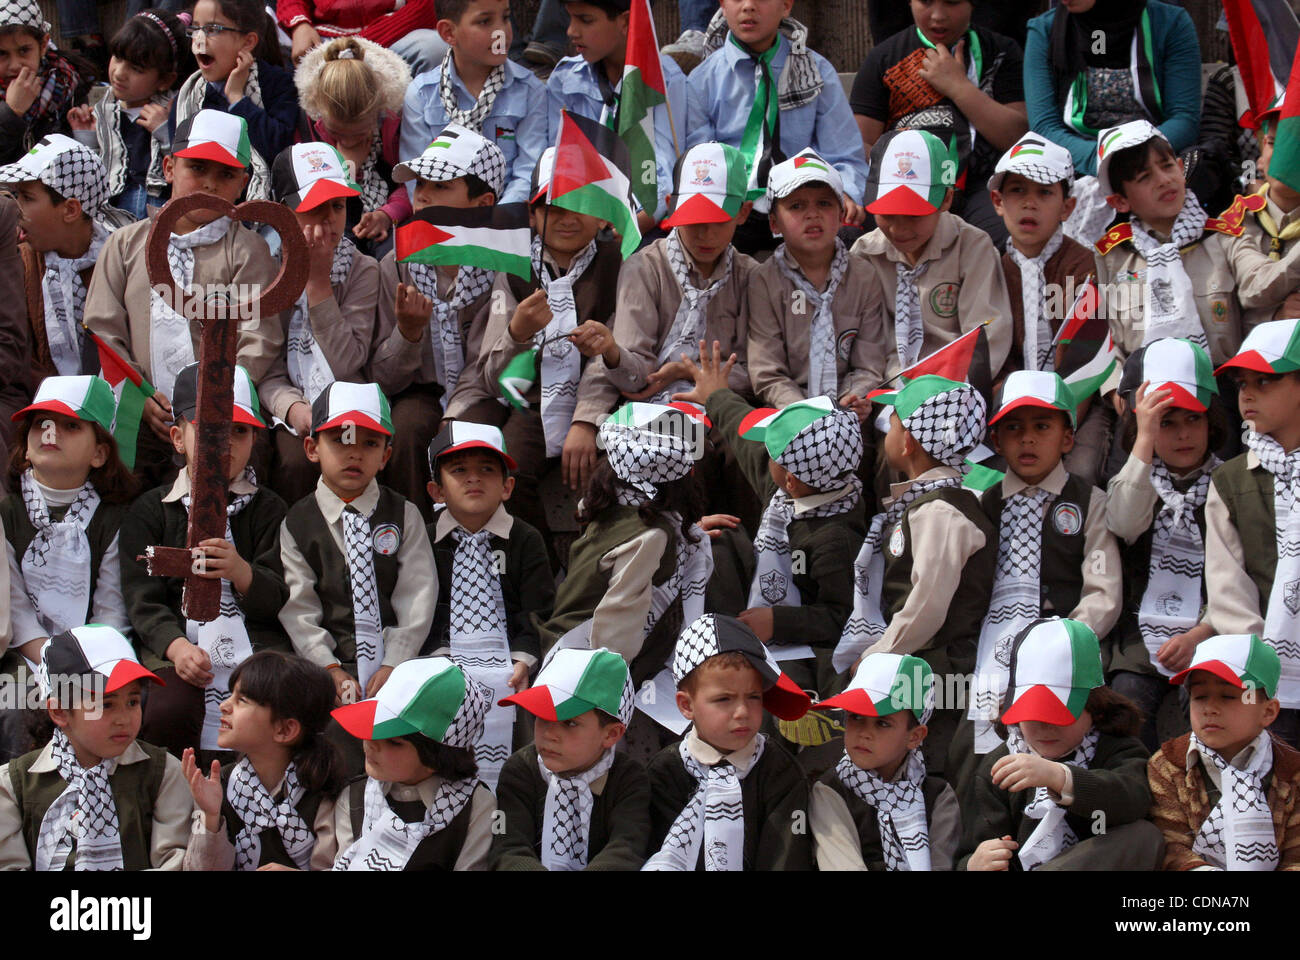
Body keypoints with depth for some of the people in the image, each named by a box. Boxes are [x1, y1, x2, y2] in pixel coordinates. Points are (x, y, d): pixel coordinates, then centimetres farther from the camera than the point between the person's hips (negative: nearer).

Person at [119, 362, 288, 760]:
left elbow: (277, 600, 4)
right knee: (167, 712, -31)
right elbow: (143, 600, 2)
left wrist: (240, 571, -20)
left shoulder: (268, 508, 15)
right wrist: (177, 647, -19)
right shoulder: (149, 511, 13)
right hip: (180, 646, 0)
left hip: (256, 647, 0)